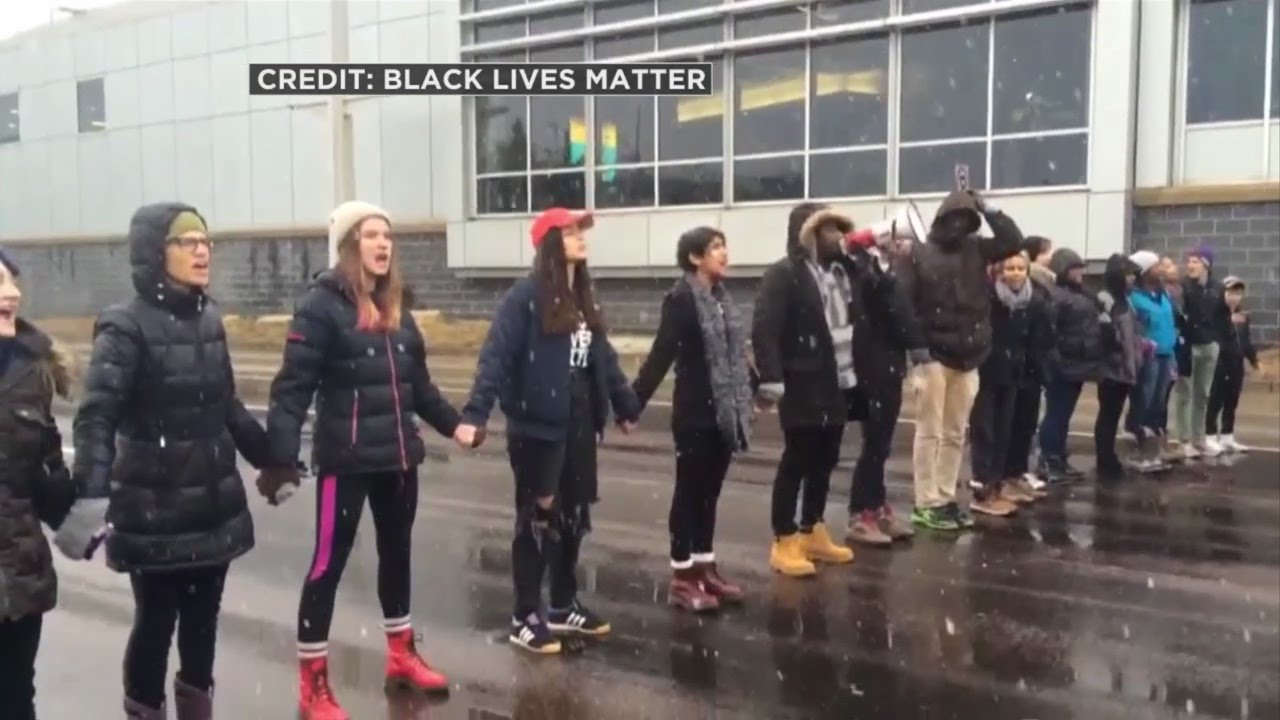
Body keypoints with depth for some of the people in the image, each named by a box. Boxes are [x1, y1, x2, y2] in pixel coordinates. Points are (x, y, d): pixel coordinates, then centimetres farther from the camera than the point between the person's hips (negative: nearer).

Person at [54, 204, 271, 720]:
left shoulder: (209, 319, 6)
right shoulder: (126, 327, -14)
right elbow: (97, 417, -23)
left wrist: (268, 458, 24)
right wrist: (90, 497, -36)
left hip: (214, 505, 6)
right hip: (155, 512, -5)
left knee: (203, 617, 16)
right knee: (156, 621, 6)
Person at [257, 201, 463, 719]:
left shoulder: (395, 308, 11)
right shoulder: (322, 305, -12)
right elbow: (293, 386, -18)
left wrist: (452, 424, 8)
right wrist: (281, 457, -25)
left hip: (399, 455, 7)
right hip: (346, 459, -7)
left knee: (397, 552, 18)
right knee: (329, 561, 1)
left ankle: (401, 657, 36)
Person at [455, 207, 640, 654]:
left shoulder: (583, 297, 12)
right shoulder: (526, 296, -12)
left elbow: (604, 357, 19)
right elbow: (495, 357, -19)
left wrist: (626, 406, 24)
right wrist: (475, 413, -28)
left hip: (579, 424, 7)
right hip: (537, 426, -7)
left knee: (573, 516, 15)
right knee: (537, 519, 1)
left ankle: (563, 607, 30)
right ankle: (525, 619, 14)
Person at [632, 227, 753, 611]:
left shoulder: (722, 297, 9)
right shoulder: (681, 299, -13)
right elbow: (661, 354, -19)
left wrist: (751, 392, 28)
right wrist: (635, 401, -26)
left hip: (725, 412, 7)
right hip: (695, 412, -7)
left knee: (710, 491, 13)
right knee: (689, 491, 2)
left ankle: (705, 567, 23)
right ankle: (682, 577, 11)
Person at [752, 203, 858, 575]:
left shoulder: (841, 271, 14)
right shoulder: (783, 274, -11)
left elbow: (856, 319, 13)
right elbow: (764, 329, -18)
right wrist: (771, 378, -25)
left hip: (838, 384, 8)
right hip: (803, 386, -8)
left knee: (825, 461, 15)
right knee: (796, 462, 0)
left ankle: (813, 532, 29)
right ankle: (784, 542, 9)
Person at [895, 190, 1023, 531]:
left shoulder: (976, 249, 10)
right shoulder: (920, 254, -6)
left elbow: (1014, 241, 4)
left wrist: (988, 208, -1)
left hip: (968, 356, 5)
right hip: (933, 355, -5)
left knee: (955, 434, 11)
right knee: (930, 432, -1)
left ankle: (945, 499, 20)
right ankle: (925, 505, 4)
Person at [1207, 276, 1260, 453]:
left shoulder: (1243, 316, 14)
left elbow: (1246, 341, 21)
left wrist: (1253, 359, 19)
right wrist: (1230, 321, -32)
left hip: (1237, 365, 8)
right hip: (1219, 364, -8)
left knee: (1231, 403, 13)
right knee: (1215, 402, -3)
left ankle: (1227, 438, 21)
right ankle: (1211, 438, 3)